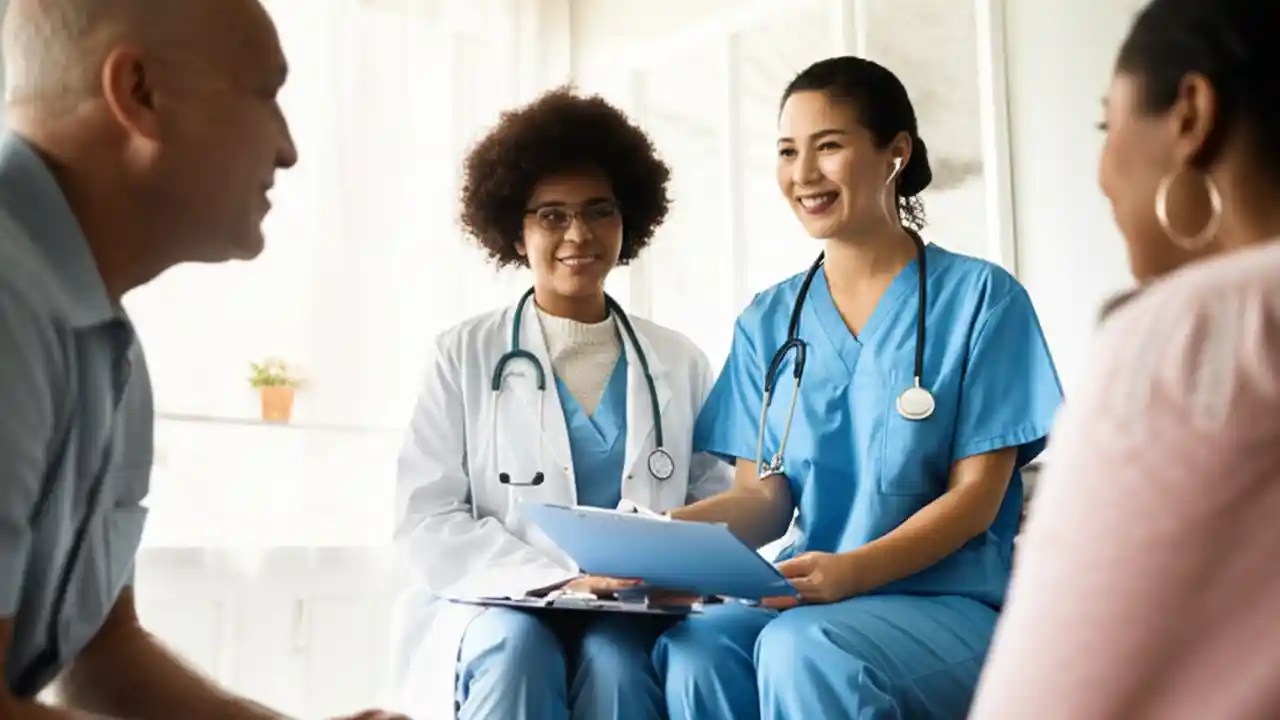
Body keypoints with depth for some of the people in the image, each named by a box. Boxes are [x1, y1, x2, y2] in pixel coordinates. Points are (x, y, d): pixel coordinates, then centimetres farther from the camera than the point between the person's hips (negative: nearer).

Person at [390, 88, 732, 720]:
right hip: (495, 610, -1)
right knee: (515, 645, -34)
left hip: (628, 619, 2)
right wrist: (559, 579, -16)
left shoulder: (681, 363, 14)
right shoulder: (465, 355, 6)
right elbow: (428, 522, -2)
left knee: (614, 662, -32)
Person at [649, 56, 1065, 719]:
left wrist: (854, 570, -24)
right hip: (810, 600, 4)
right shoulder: (767, 323, 12)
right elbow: (763, 494, 5)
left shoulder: (979, 296, -1)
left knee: (802, 649, -35)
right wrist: (669, 531, -17)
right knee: (693, 649, -29)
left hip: (948, 602, -3)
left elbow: (975, 495, -6)